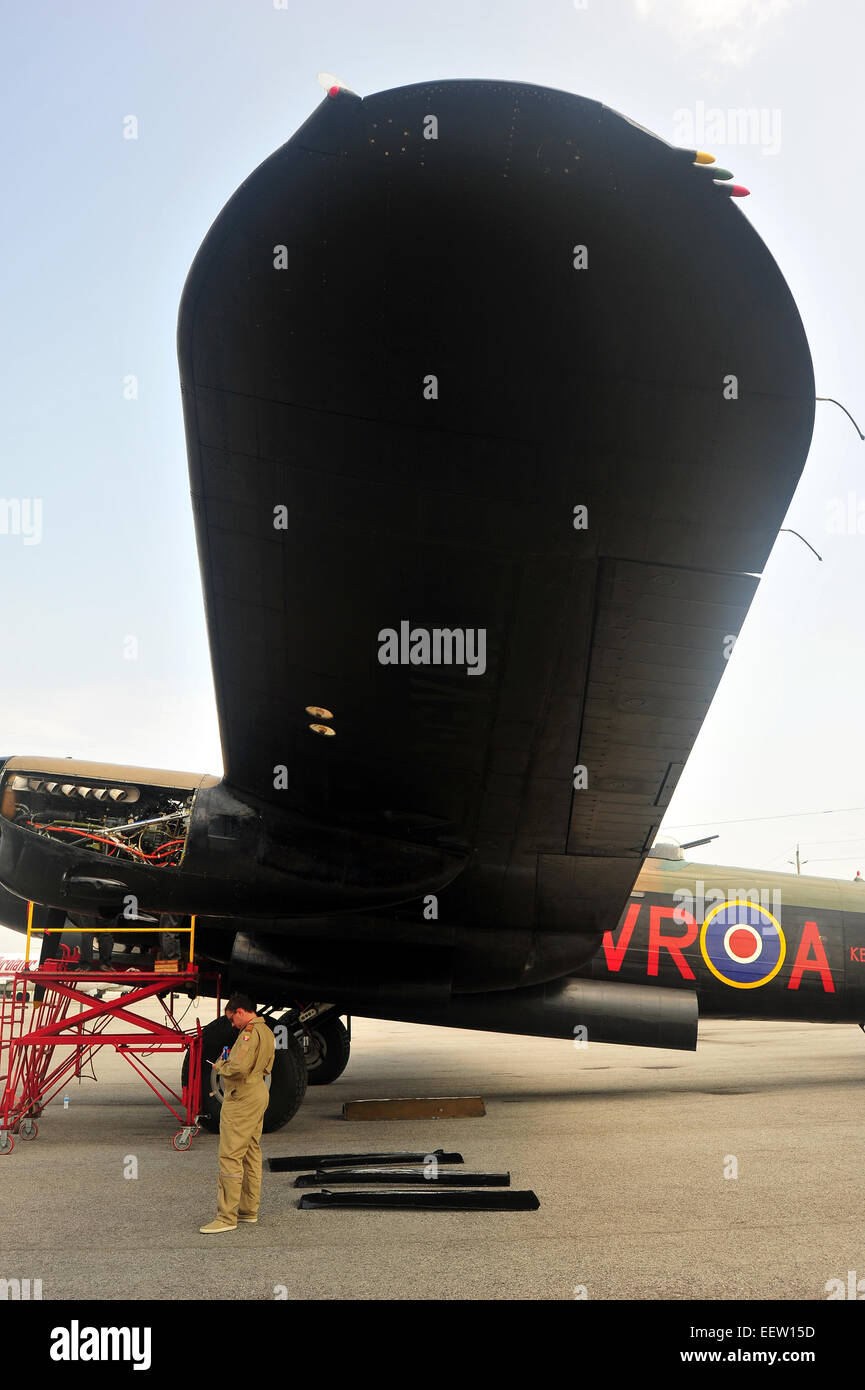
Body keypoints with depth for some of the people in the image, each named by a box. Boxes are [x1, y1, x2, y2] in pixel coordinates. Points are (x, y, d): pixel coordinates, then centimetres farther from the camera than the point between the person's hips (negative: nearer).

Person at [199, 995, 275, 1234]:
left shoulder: (250, 1032, -18)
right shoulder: (266, 1031, 13)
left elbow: (238, 1068, -29)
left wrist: (220, 1066, -9)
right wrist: (230, 1060, 11)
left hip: (242, 1100, -11)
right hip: (259, 1095, 11)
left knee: (230, 1156, -7)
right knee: (251, 1153, 16)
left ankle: (227, 1217, -4)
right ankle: (249, 1210, 24)